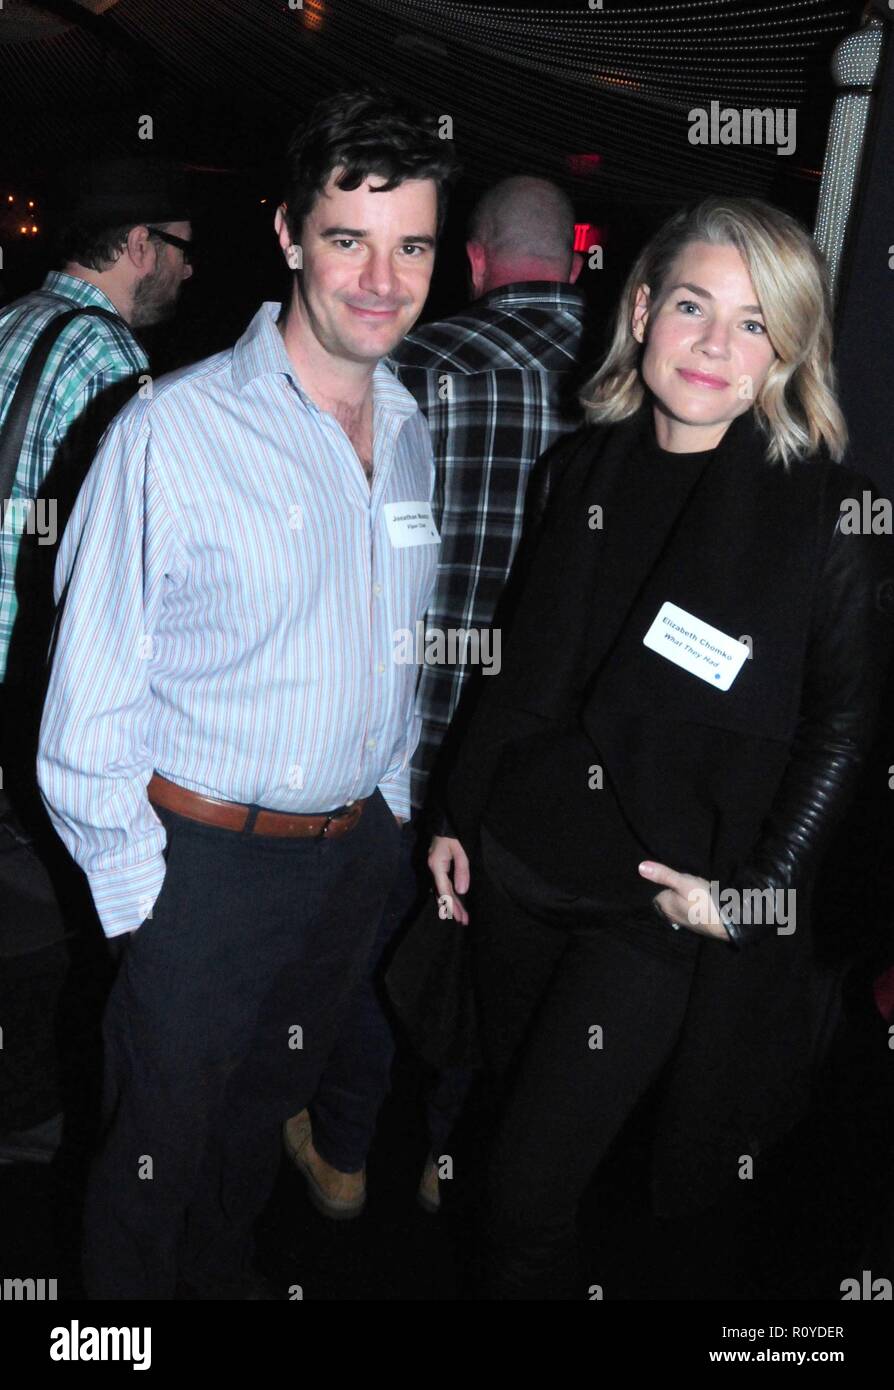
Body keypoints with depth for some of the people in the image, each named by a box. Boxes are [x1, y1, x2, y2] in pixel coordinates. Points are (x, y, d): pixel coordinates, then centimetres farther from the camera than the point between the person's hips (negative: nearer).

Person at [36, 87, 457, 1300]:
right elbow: (92, 693, -14)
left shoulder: (409, 428, 4)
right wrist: (134, 890, -12)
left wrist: (389, 806, 14)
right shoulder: (173, 433, -18)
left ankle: (225, 1270, 50)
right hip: (204, 858, -6)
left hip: (355, 848, 6)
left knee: (268, 1106, 25)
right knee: (159, 1141, 11)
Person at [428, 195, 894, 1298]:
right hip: (518, 857, 6)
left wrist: (749, 886, -12)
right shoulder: (587, 468, 3)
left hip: (662, 900, -5)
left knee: (527, 1190, -5)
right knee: (509, 1104, 19)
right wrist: (457, 816, 11)